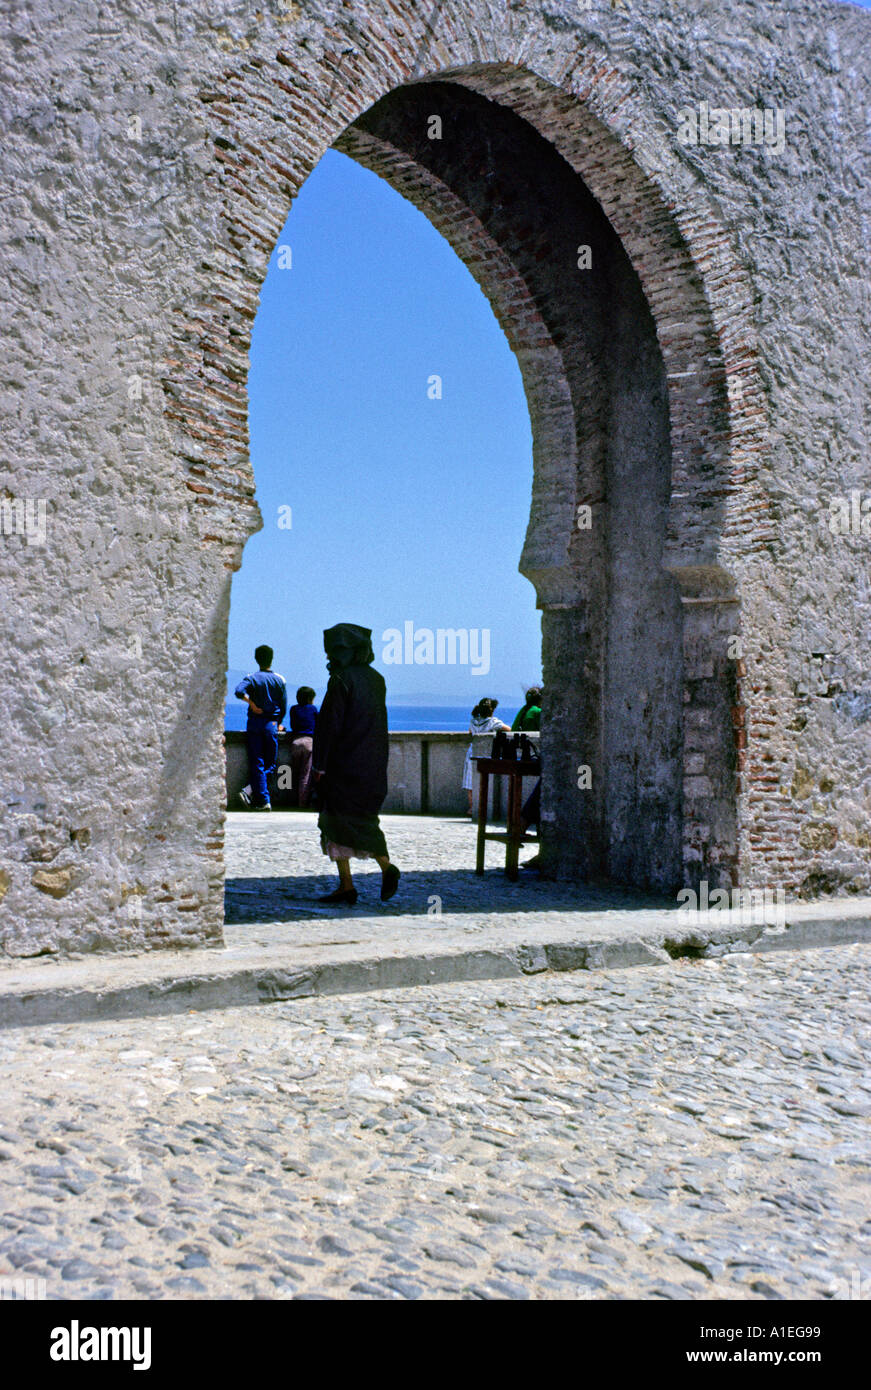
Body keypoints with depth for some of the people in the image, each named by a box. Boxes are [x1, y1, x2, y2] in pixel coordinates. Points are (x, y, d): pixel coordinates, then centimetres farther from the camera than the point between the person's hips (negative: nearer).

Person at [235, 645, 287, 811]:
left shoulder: (252, 678, 0)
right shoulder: (279, 680, 5)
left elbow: (239, 691, -21)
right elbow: (283, 706, 8)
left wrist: (251, 703, -9)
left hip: (255, 723, 0)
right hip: (272, 723, 0)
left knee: (257, 763, 1)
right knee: (270, 764, 6)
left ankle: (263, 801, -5)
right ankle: (250, 791, -12)